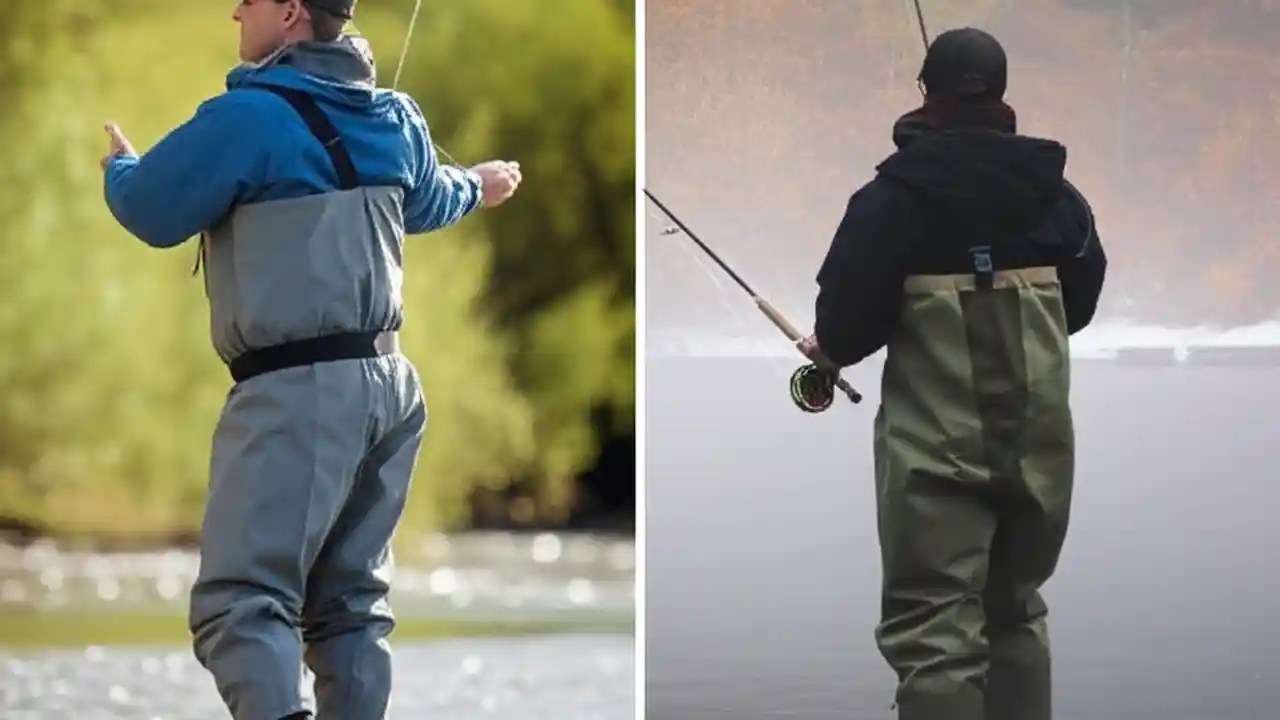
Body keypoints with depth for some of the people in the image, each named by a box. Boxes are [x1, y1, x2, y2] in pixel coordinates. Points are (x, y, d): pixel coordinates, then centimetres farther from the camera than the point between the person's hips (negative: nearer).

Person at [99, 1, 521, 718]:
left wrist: (118, 164, 18)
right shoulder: (397, 118, 11)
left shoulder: (249, 117, -14)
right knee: (351, 600, 15)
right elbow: (428, 202, 32)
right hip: (387, 382, 8)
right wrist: (478, 186, 57)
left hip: (297, 390, -8)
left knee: (242, 598, -14)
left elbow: (149, 211, -6)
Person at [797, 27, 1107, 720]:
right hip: (1037, 442, 5)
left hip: (937, 444, -5)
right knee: (1016, 609, 21)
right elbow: (1081, 302, 15)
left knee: (935, 630, -7)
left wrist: (829, 349, 14)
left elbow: (849, 315, -9)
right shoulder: (1056, 194, 4)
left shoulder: (893, 198, -10)